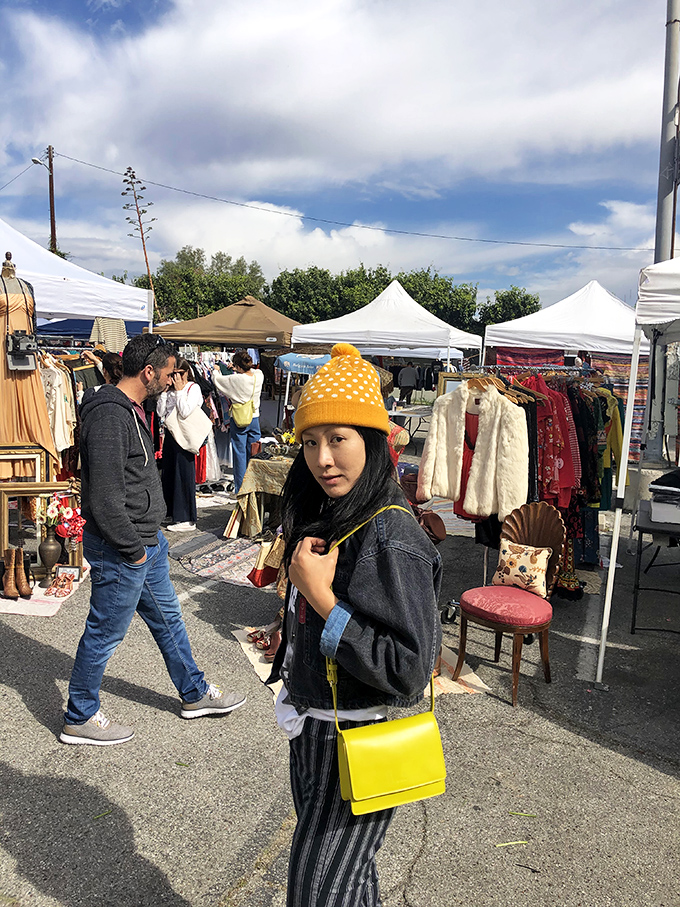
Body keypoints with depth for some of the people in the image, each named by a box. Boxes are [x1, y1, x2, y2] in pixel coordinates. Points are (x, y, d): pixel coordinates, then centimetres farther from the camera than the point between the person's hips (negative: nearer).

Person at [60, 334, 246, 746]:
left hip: (147, 541, 10)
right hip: (122, 550, -10)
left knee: (168, 618, 21)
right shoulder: (109, 415, -23)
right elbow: (104, 499, -26)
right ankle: (80, 718, 27)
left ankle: (195, 693, 37)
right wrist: (133, 550, -18)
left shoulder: (131, 409, 11)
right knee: (105, 634, 7)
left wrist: (150, 538, 16)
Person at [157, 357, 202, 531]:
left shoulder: (193, 388, -7)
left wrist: (179, 390, -14)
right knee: (169, 473, 12)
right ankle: (172, 512, 24)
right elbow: (160, 412, 4)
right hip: (170, 434, 7)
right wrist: (164, 391, -1)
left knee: (184, 475, -4)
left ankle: (187, 520, 2)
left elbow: (185, 412, -20)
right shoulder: (170, 389, 12)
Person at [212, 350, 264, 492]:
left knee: (240, 455, 3)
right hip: (254, 418, 4)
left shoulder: (236, 379, -18)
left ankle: (240, 489, 7)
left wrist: (216, 370, 18)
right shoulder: (259, 376, -5)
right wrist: (239, 367, 26)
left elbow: (216, 379, -3)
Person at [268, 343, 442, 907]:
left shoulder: (391, 539, -25)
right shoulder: (327, 519, 3)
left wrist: (321, 598, -28)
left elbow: (410, 672, -29)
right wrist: (289, 636, 4)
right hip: (313, 732, 8)